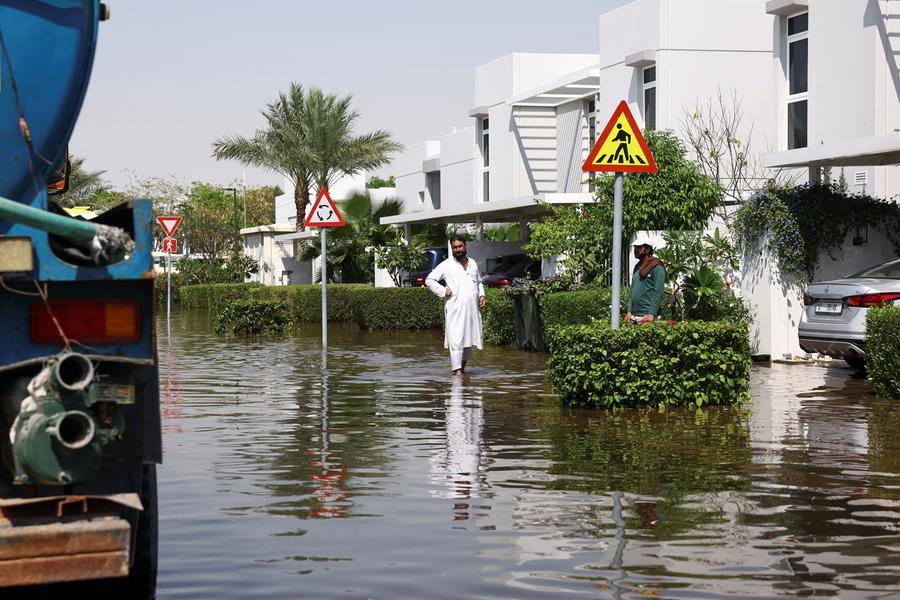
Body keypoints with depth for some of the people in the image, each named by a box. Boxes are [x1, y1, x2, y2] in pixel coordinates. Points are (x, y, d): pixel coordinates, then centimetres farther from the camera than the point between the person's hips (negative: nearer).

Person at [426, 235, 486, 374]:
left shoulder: (473, 263, 16)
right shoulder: (446, 265, 1)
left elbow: (479, 282, 29)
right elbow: (429, 280, 2)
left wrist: (481, 295, 12)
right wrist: (443, 291, -8)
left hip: (472, 308, 5)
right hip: (455, 309, -5)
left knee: (470, 338, 10)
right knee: (456, 340, -12)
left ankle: (463, 365, 26)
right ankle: (457, 370, -14)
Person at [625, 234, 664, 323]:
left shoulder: (657, 268, -6)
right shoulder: (637, 267, 17)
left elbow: (658, 293, -12)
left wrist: (651, 314, -18)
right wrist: (629, 311, 11)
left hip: (646, 315, -7)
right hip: (634, 315, 7)